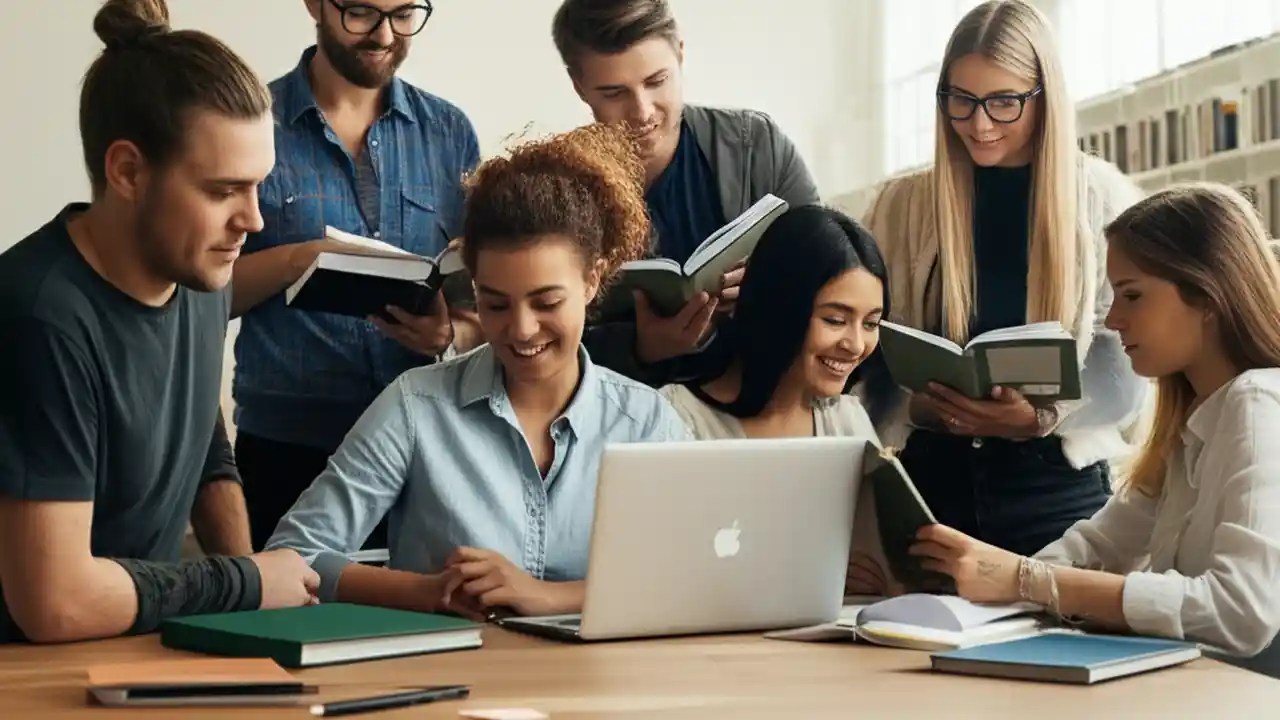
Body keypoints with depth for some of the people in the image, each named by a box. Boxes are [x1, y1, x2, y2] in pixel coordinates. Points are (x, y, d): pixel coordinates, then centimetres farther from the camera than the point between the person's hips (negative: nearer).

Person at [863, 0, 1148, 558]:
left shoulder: (1104, 199, -1)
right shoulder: (902, 204, 4)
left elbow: (1127, 364, -3)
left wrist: (1042, 417, -20)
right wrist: (914, 408, -16)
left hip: (1057, 486, -1)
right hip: (930, 479, 1)